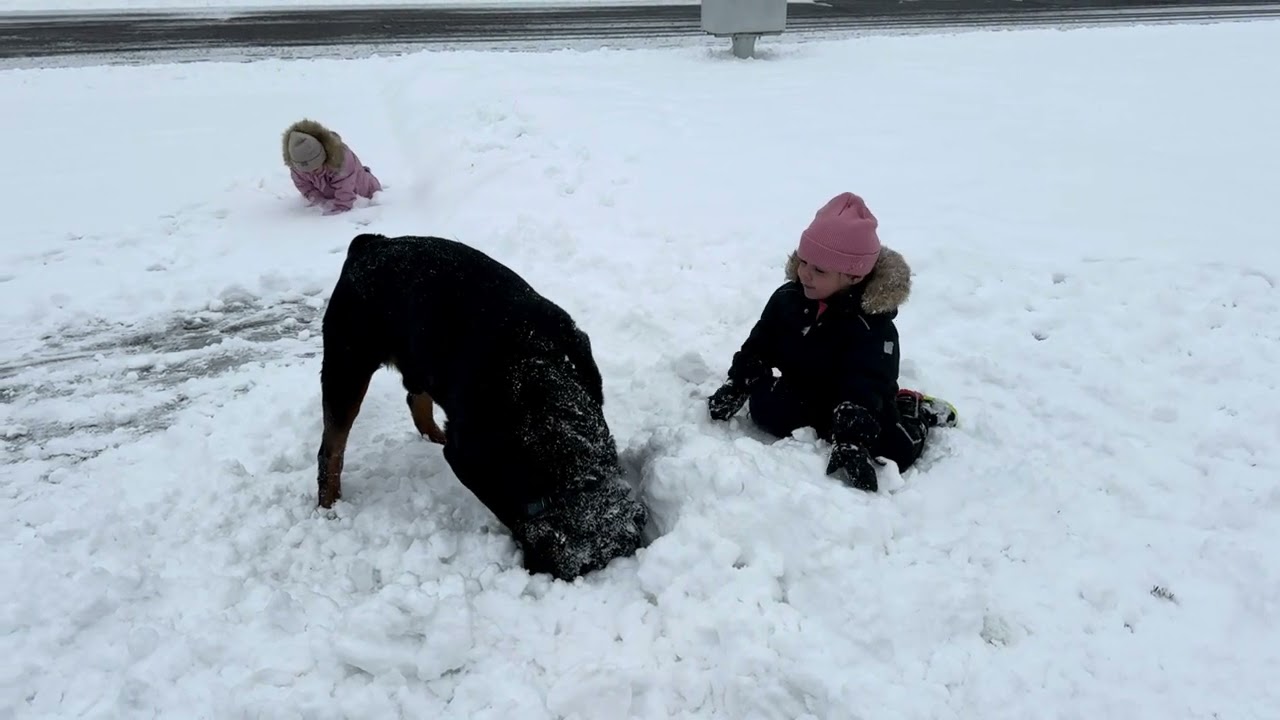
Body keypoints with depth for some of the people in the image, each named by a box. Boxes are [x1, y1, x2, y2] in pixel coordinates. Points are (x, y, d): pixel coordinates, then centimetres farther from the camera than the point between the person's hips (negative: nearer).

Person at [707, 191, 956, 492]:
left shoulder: (872, 324, -24)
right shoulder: (787, 298, -8)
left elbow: (865, 389, -33)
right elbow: (757, 348, 1)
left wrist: (852, 442, -45)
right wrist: (734, 388, -12)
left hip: (862, 405, -4)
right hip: (802, 395, 5)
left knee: (895, 450, -26)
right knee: (763, 406, -23)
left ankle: (913, 413, 4)